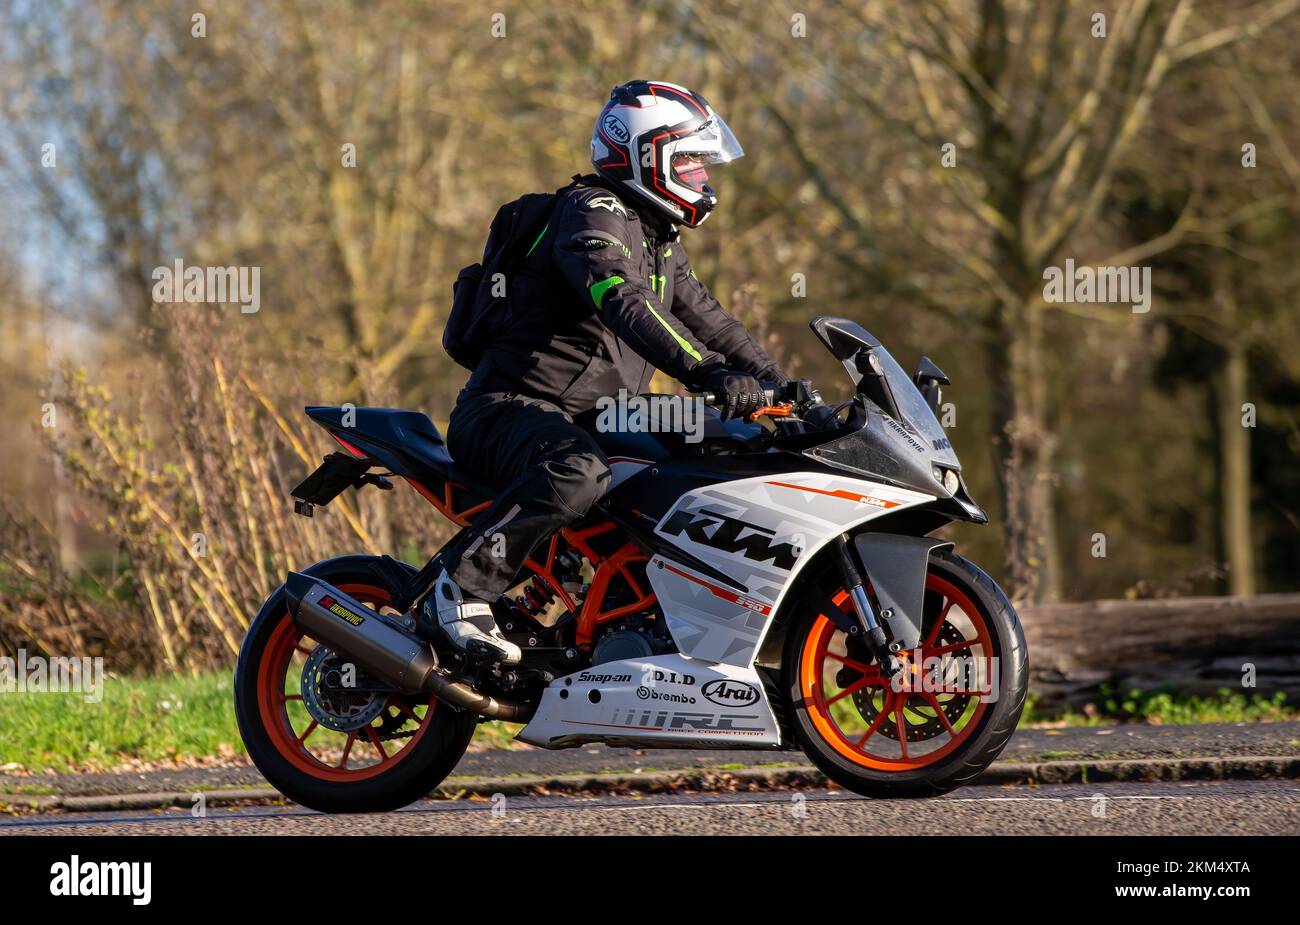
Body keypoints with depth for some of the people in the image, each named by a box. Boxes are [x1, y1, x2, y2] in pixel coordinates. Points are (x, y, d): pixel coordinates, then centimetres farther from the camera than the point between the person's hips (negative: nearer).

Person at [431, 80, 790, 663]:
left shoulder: (658, 241, 19)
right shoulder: (594, 213, -14)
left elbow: (705, 318, 24)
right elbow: (625, 306, -31)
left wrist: (777, 383, 10)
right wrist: (710, 374, -42)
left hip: (588, 421, 10)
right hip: (508, 411, -10)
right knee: (577, 473, -41)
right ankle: (463, 586, -27)